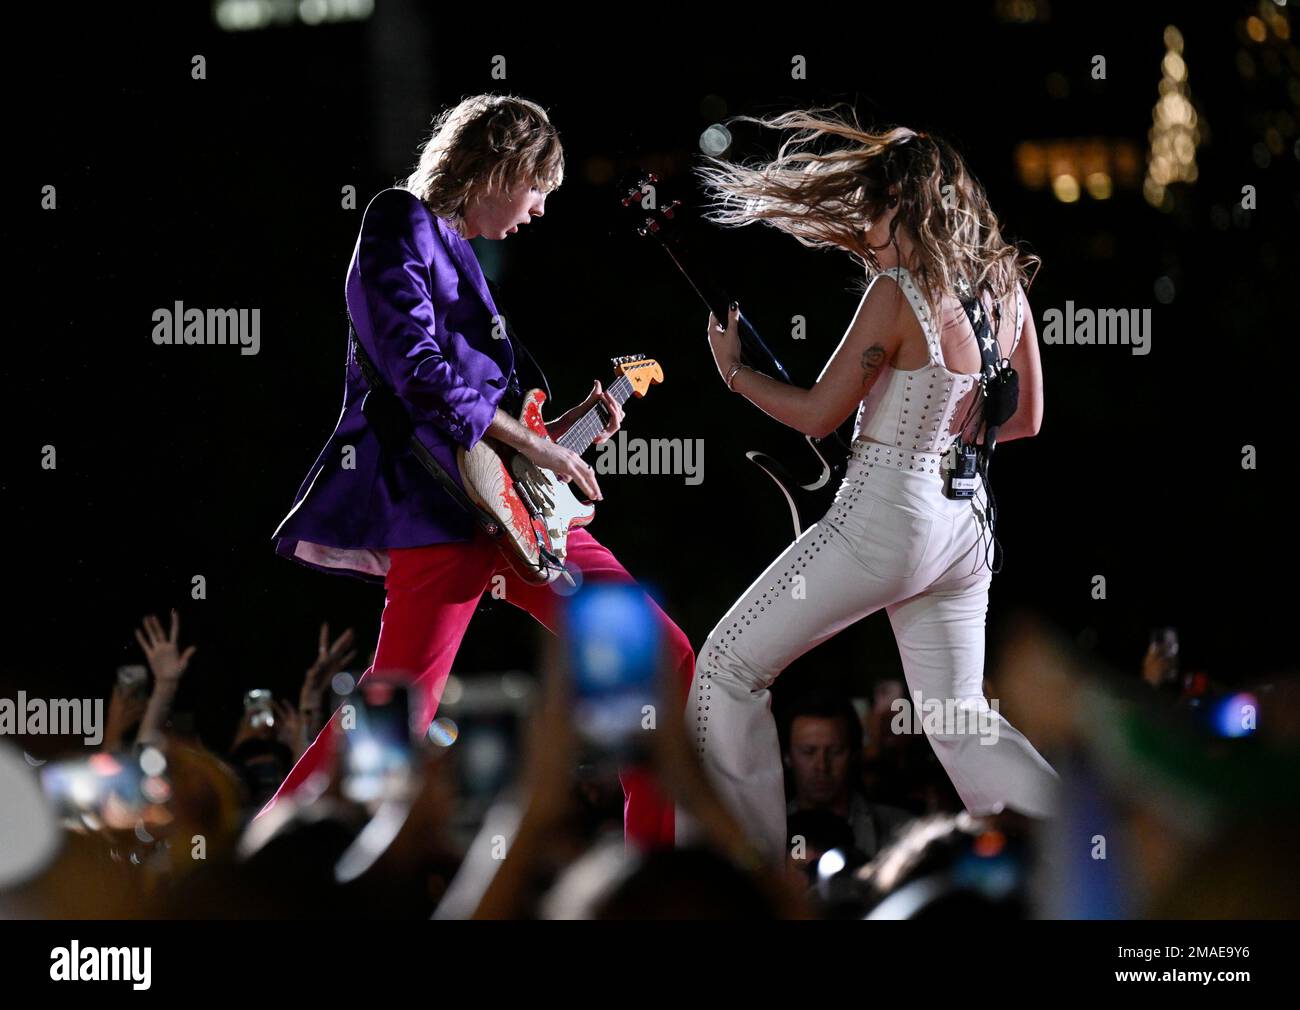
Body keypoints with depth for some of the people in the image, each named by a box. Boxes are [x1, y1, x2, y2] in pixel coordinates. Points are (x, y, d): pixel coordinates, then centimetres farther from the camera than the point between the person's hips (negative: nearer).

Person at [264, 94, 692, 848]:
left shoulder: (460, 255, 24)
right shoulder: (401, 232, -4)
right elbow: (419, 375, -17)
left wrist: (567, 428, 16)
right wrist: (535, 445, -14)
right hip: (440, 509, -9)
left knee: (666, 661, 6)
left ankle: (658, 853, 13)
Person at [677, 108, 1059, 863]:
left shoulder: (899, 292, -16)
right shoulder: (1005, 286, 4)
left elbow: (817, 415, -9)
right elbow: (1024, 421, 15)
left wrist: (733, 371, 6)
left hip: (884, 513, -7)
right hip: (967, 525, 7)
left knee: (730, 665, 8)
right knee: (958, 721, 13)